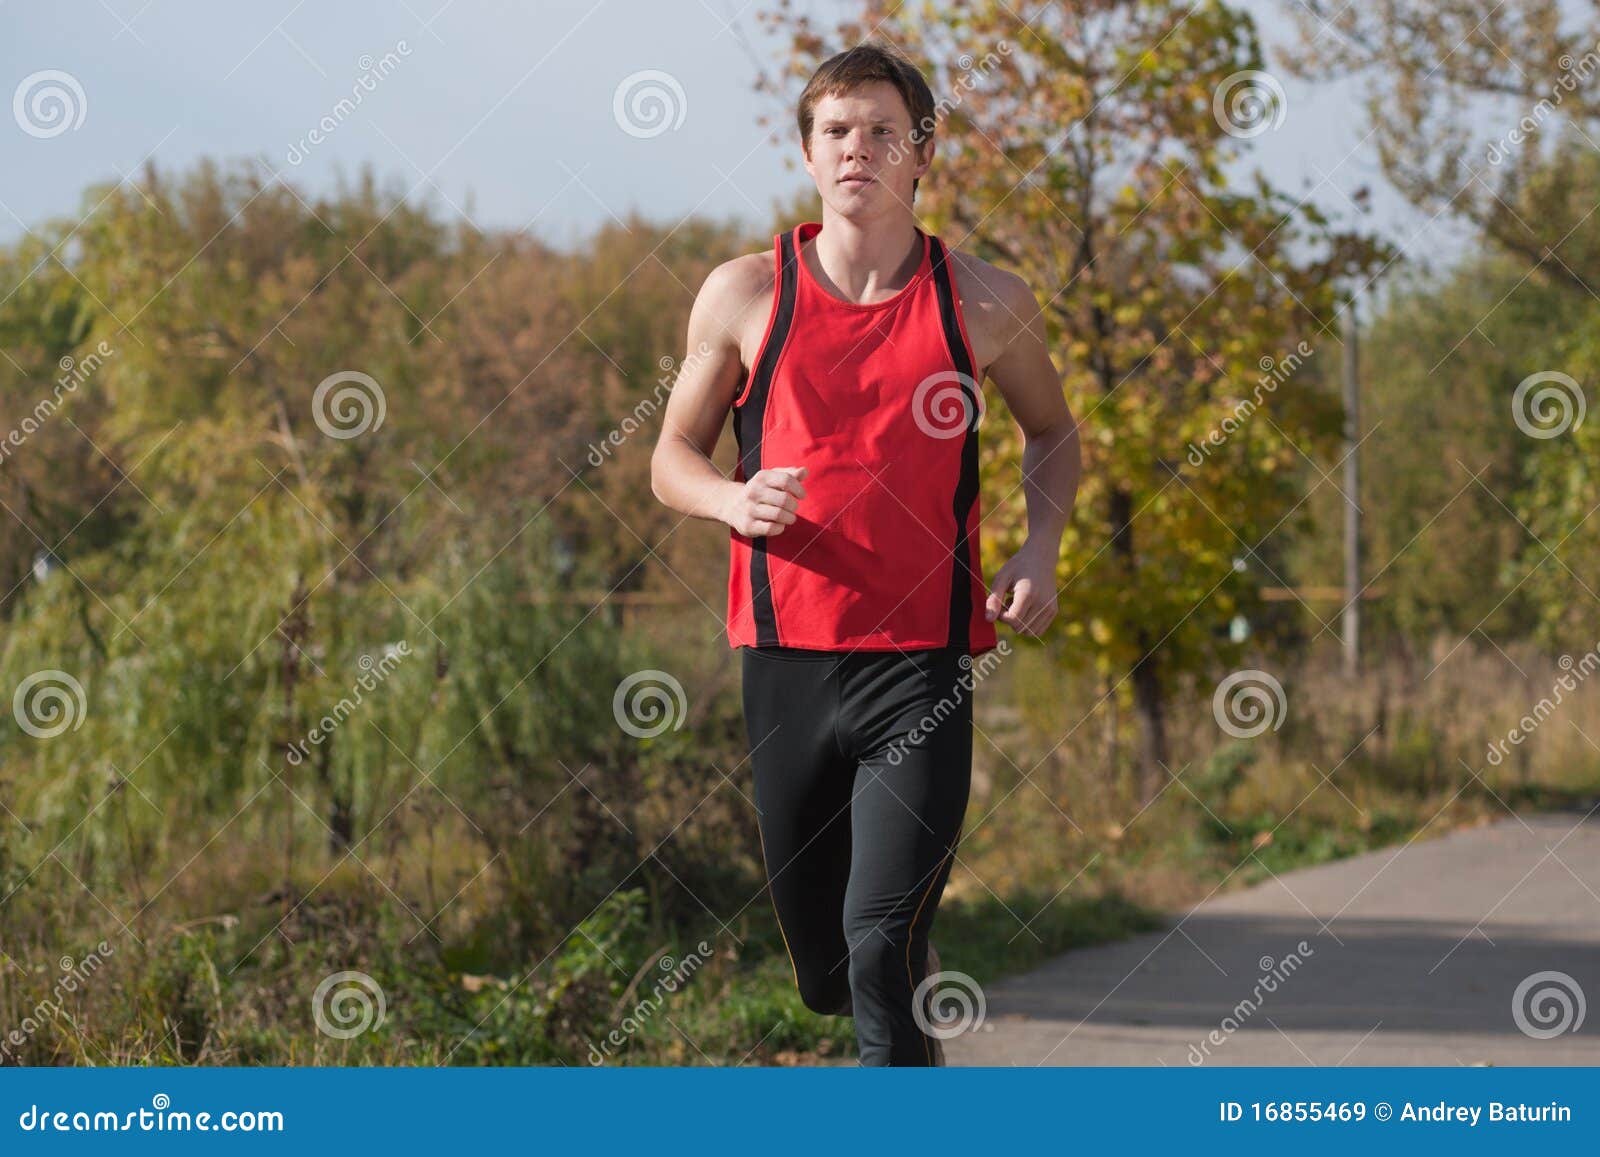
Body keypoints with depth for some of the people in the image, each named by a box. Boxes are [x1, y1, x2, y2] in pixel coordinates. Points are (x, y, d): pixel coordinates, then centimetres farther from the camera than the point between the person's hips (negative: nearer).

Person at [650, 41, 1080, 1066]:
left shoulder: (986, 304, 2)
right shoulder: (744, 295, 2)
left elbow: (1054, 431, 20)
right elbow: (672, 459, 11)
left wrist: (1042, 549, 1)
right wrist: (735, 501, -12)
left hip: (923, 664, -2)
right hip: (786, 657, 2)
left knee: (881, 943, -17)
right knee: (824, 975, 12)